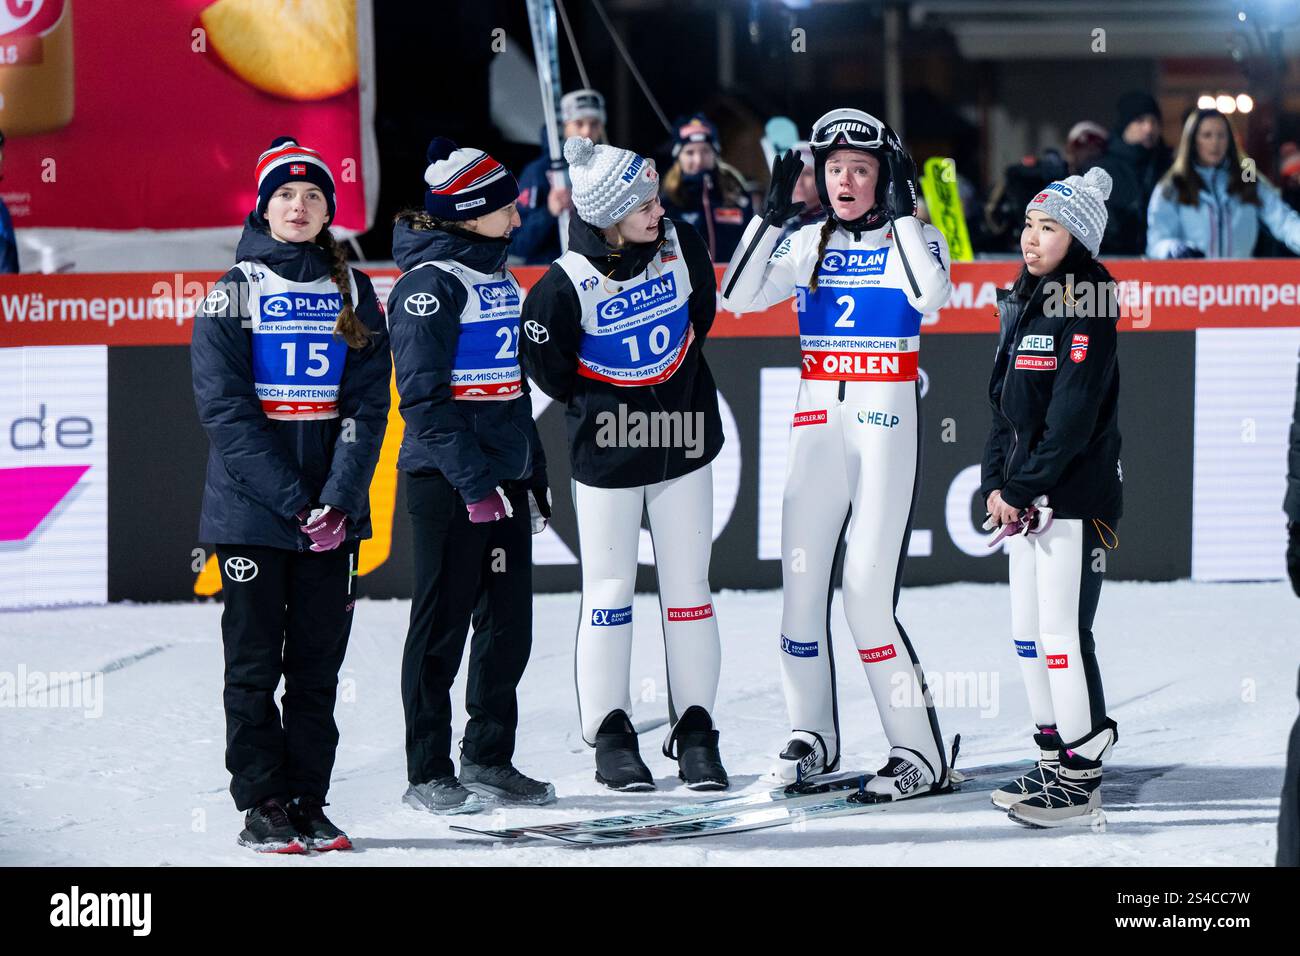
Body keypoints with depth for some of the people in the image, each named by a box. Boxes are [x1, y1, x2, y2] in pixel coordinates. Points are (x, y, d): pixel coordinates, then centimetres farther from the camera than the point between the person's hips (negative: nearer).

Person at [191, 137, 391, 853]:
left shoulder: (354, 294, 9)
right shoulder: (233, 293, 0)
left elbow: (368, 404, 2)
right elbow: (225, 409, -8)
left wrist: (340, 498, -12)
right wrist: (293, 502, -16)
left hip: (334, 509, 3)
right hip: (250, 507, -3)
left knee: (318, 665, 5)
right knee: (255, 664, 0)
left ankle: (309, 803, 10)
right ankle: (261, 807, 6)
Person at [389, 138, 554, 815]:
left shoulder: (499, 277, 15)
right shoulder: (430, 283, -12)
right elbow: (424, 396, -17)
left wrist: (533, 473, 20)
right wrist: (474, 480, -21)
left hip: (504, 479, 8)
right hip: (447, 482, -8)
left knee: (509, 626, 10)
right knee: (442, 630, -1)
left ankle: (489, 760, 21)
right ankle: (428, 775, 6)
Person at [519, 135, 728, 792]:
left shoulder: (681, 247, -9)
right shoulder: (567, 284, -20)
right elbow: (544, 362, -6)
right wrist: (597, 405, 1)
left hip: (683, 444, 3)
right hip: (607, 455, -3)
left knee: (688, 589, 7)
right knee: (609, 591, 5)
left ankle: (695, 730, 14)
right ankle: (610, 733, 14)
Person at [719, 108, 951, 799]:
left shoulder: (910, 238, 0)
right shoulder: (809, 246, 11)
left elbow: (931, 293, -21)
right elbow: (738, 296, 0)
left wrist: (899, 208, -17)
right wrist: (772, 212, -4)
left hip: (886, 423, -5)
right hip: (817, 423, 5)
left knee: (868, 594, -12)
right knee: (800, 584, 3)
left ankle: (920, 754, -5)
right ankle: (812, 737, 18)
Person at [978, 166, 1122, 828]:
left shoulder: (1086, 302, -12)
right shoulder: (1024, 300, 14)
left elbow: (1073, 414, -18)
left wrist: (1021, 488, -17)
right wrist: (995, 481, 5)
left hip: (1076, 494, -9)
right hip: (1025, 496, 9)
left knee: (1061, 634, -8)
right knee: (1028, 635, 11)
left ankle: (1079, 781, -4)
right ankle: (1054, 760, 20)